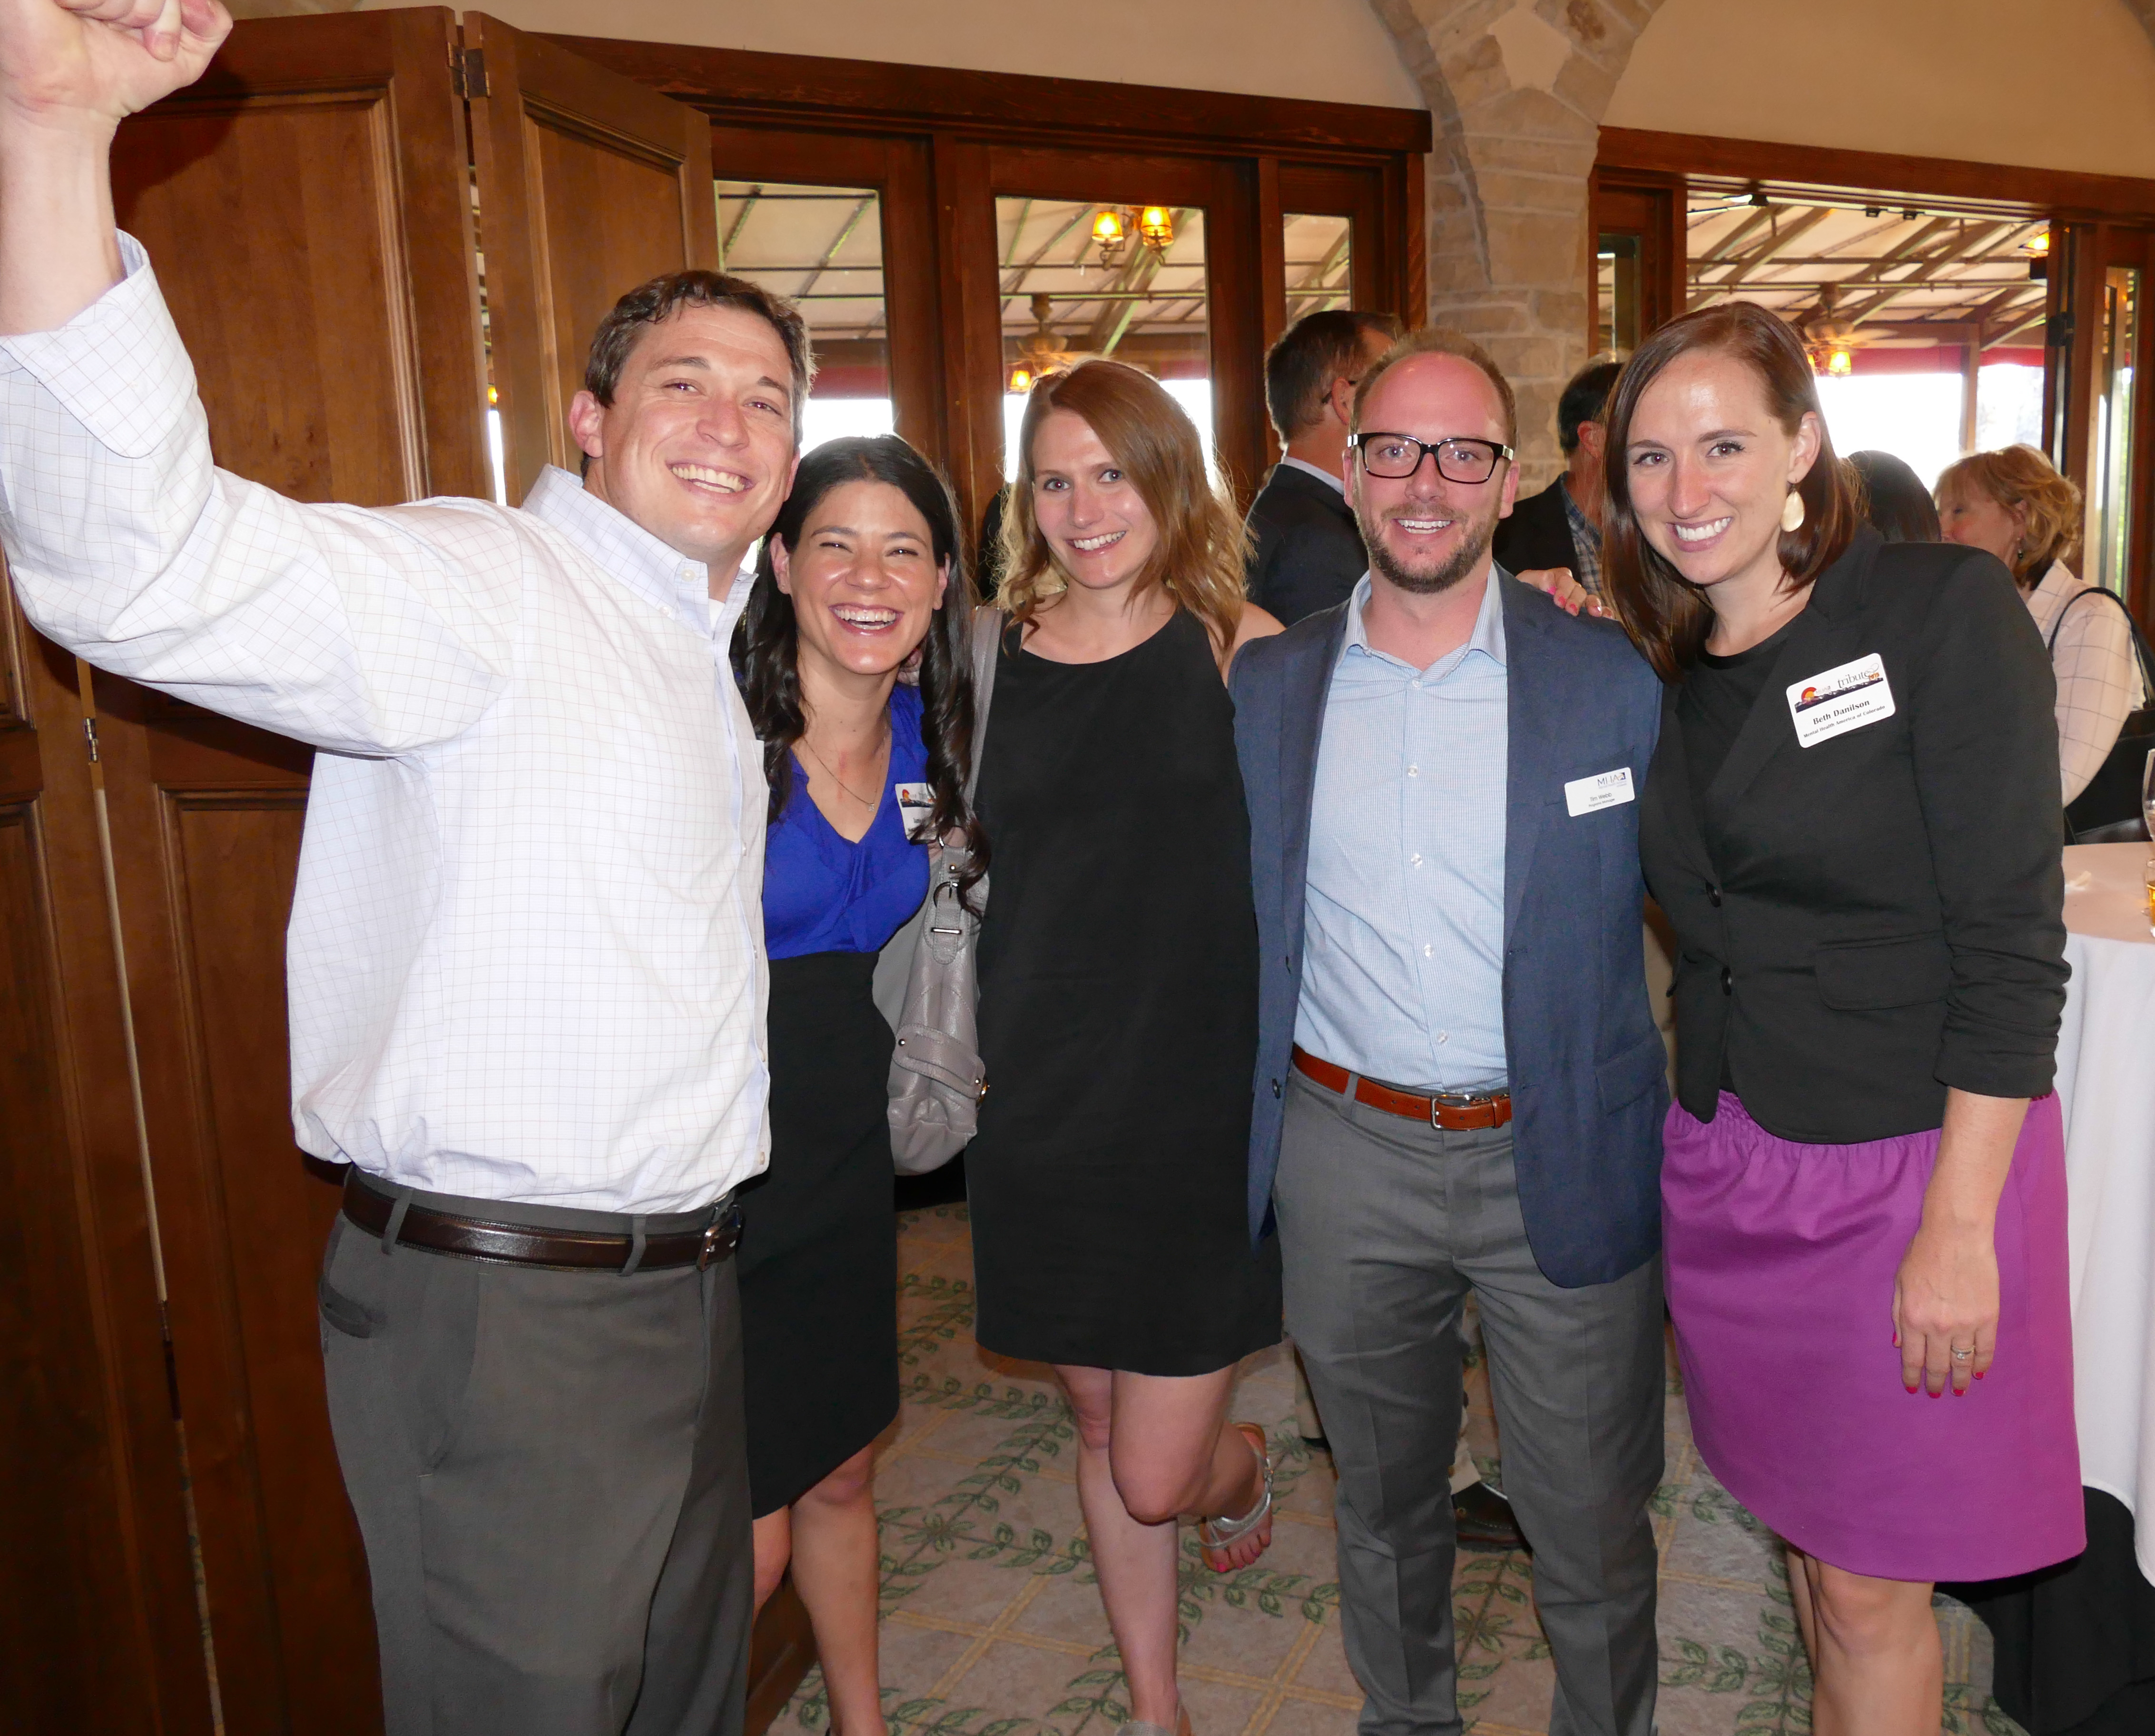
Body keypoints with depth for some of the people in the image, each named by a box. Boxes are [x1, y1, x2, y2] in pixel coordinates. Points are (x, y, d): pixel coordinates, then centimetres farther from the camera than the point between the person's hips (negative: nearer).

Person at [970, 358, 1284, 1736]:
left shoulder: (1237, 644, -4)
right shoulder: (996, 655, 2)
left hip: (1206, 1106, -3)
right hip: (1044, 1107, 3)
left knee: (1155, 1477, 1)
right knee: (1101, 1431, 17)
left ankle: (1241, 1464, 38)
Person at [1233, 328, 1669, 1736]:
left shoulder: (1611, 676, -4)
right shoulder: (1267, 687, 2)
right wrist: (1234, 1141, 4)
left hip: (1561, 1160, -2)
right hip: (1347, 1156, 2)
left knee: (1591, 1523, 12)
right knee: (1382, 1504, 21)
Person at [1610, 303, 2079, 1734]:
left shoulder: (1942, 610, -11)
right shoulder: (1664, 676, 7)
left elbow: (2012, 943, -14)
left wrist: (1958, 1228, -17)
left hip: (1910, 1156, -5)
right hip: (1727, 1164, 5)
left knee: (1869, 1588, 6)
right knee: (1807, 1532, 19)